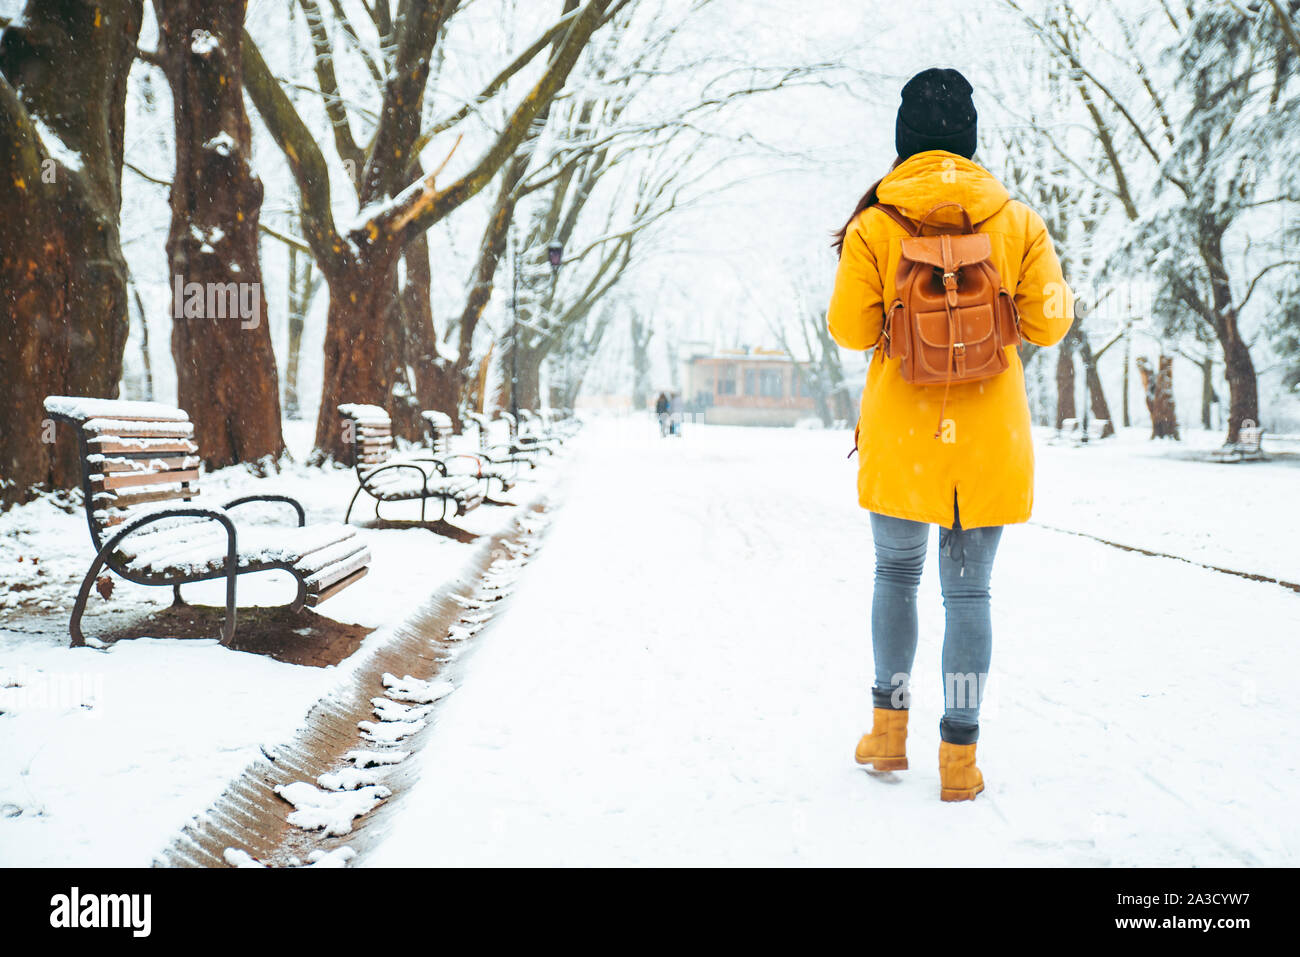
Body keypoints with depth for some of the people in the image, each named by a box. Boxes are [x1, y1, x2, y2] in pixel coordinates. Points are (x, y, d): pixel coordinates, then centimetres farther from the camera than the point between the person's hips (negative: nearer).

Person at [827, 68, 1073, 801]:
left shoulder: (872, 226, -5)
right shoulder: (1016, 220, -1)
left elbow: (852, 330, -2)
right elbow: (1049, 325, 2)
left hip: (901, 437, 0)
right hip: (989, 438, 1)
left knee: (896, 573, 18)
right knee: (969, 590, 7)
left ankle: (890, 729, 20)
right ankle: (960, 757, 7)